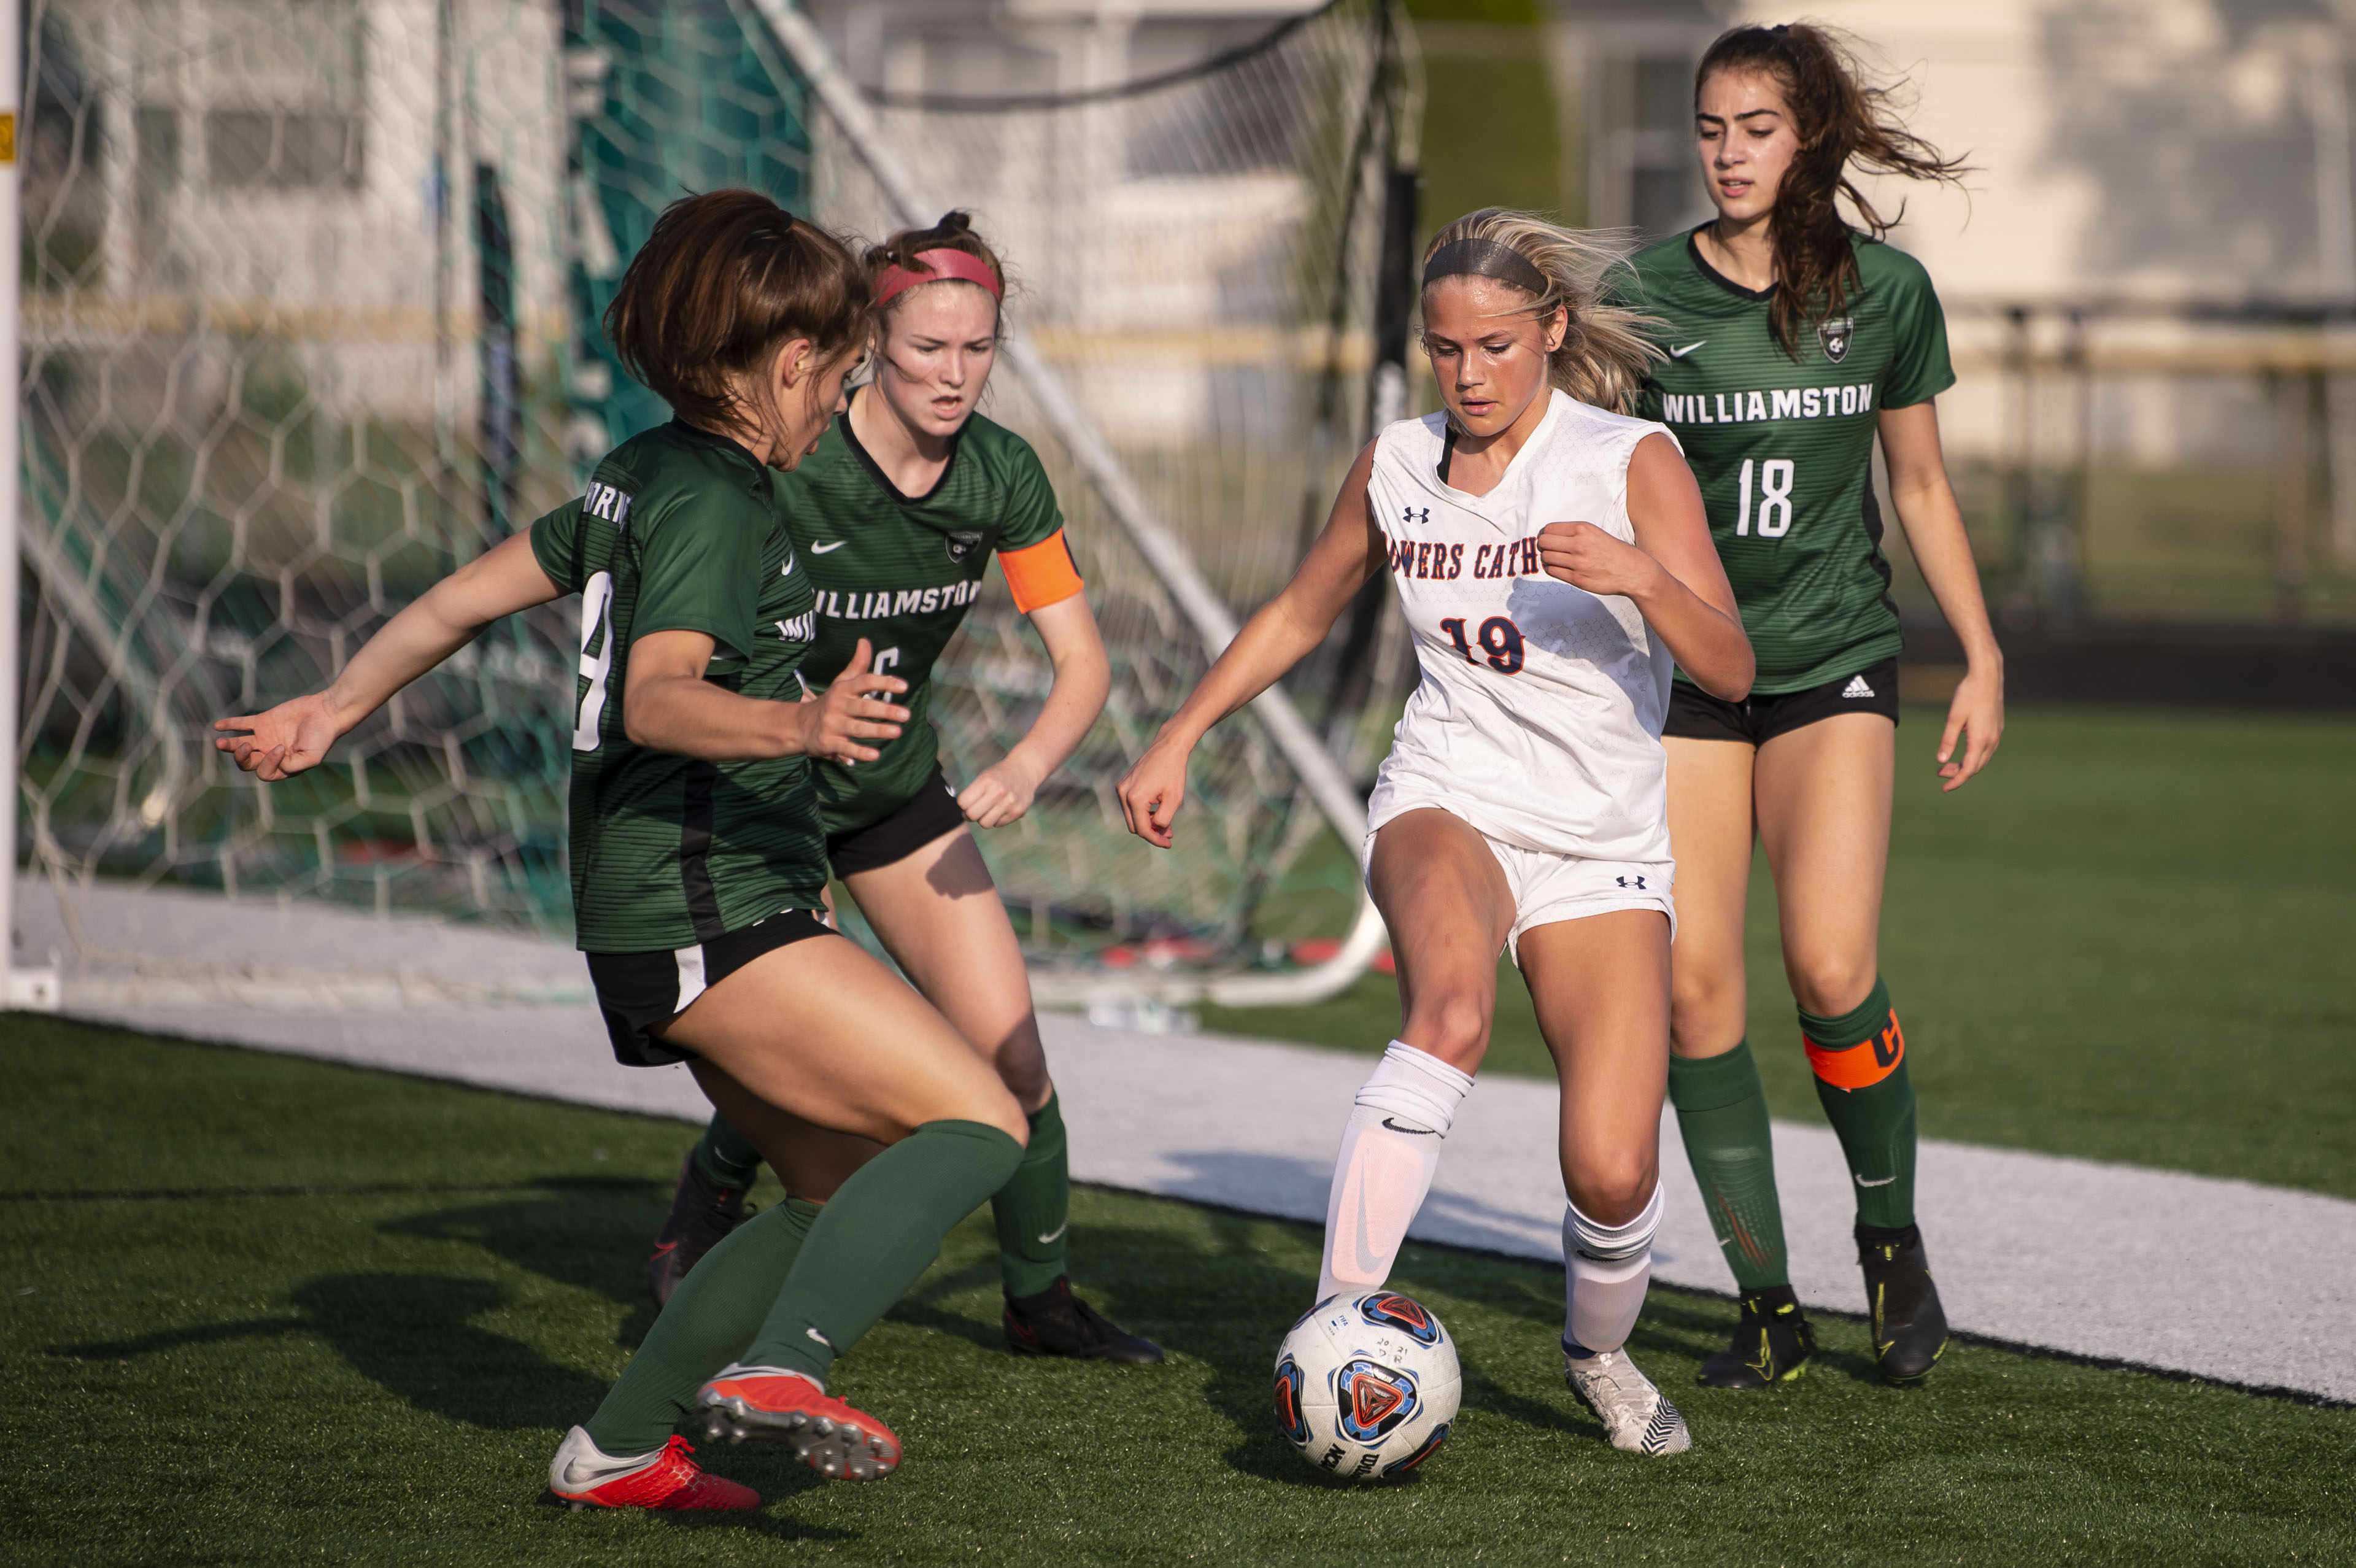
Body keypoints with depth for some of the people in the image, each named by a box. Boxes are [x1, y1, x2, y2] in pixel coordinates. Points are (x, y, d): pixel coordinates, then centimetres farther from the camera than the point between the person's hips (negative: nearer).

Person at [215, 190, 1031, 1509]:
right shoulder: (717, 499, -13)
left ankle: (619, 1446, 15)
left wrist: (335, 711, 31)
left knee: (856, 1194, 13)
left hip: (653, 912, 10)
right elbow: (656, 700, -27)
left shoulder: (648, 472, 15)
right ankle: (779, 1368, -30)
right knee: (981, 1123, -17)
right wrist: (800, 726, -44)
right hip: (711, 911, -10)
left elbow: (467, 596, 23)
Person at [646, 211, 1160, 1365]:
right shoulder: (787, 473, -26)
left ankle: (1040, 1299, 17)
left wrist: (1027, 766, -23)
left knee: (1010, 1057, -5)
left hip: (898, 786, 5)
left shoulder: (1000, 473, -10)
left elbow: (1082, 662, -5)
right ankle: (708, 1198, 24)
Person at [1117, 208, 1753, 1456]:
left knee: (1613, 1172, -14)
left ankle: (1600, 1354, 21)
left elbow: (1731, 671, -14)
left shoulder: (1631, 463, -7)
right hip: (1445, 804, 1)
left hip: (1605, 848, 0)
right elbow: (1301, 614, 22)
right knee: (1451, 1011, -36)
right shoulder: (1395, 470, 4)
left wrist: (1642, 576, -32)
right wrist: (1178, 740, 16)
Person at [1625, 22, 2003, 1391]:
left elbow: (1921, 485, 11)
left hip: (1833, 661, -1)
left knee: (1831, 970, -17)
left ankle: (1894, 1239, 8)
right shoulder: (1645, 296, -1)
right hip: (1680, 665, 1)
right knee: (1694, 987, -7)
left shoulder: (1884, 290, 0)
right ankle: (1770, 1306, 3)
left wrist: (1983, 658, 9)